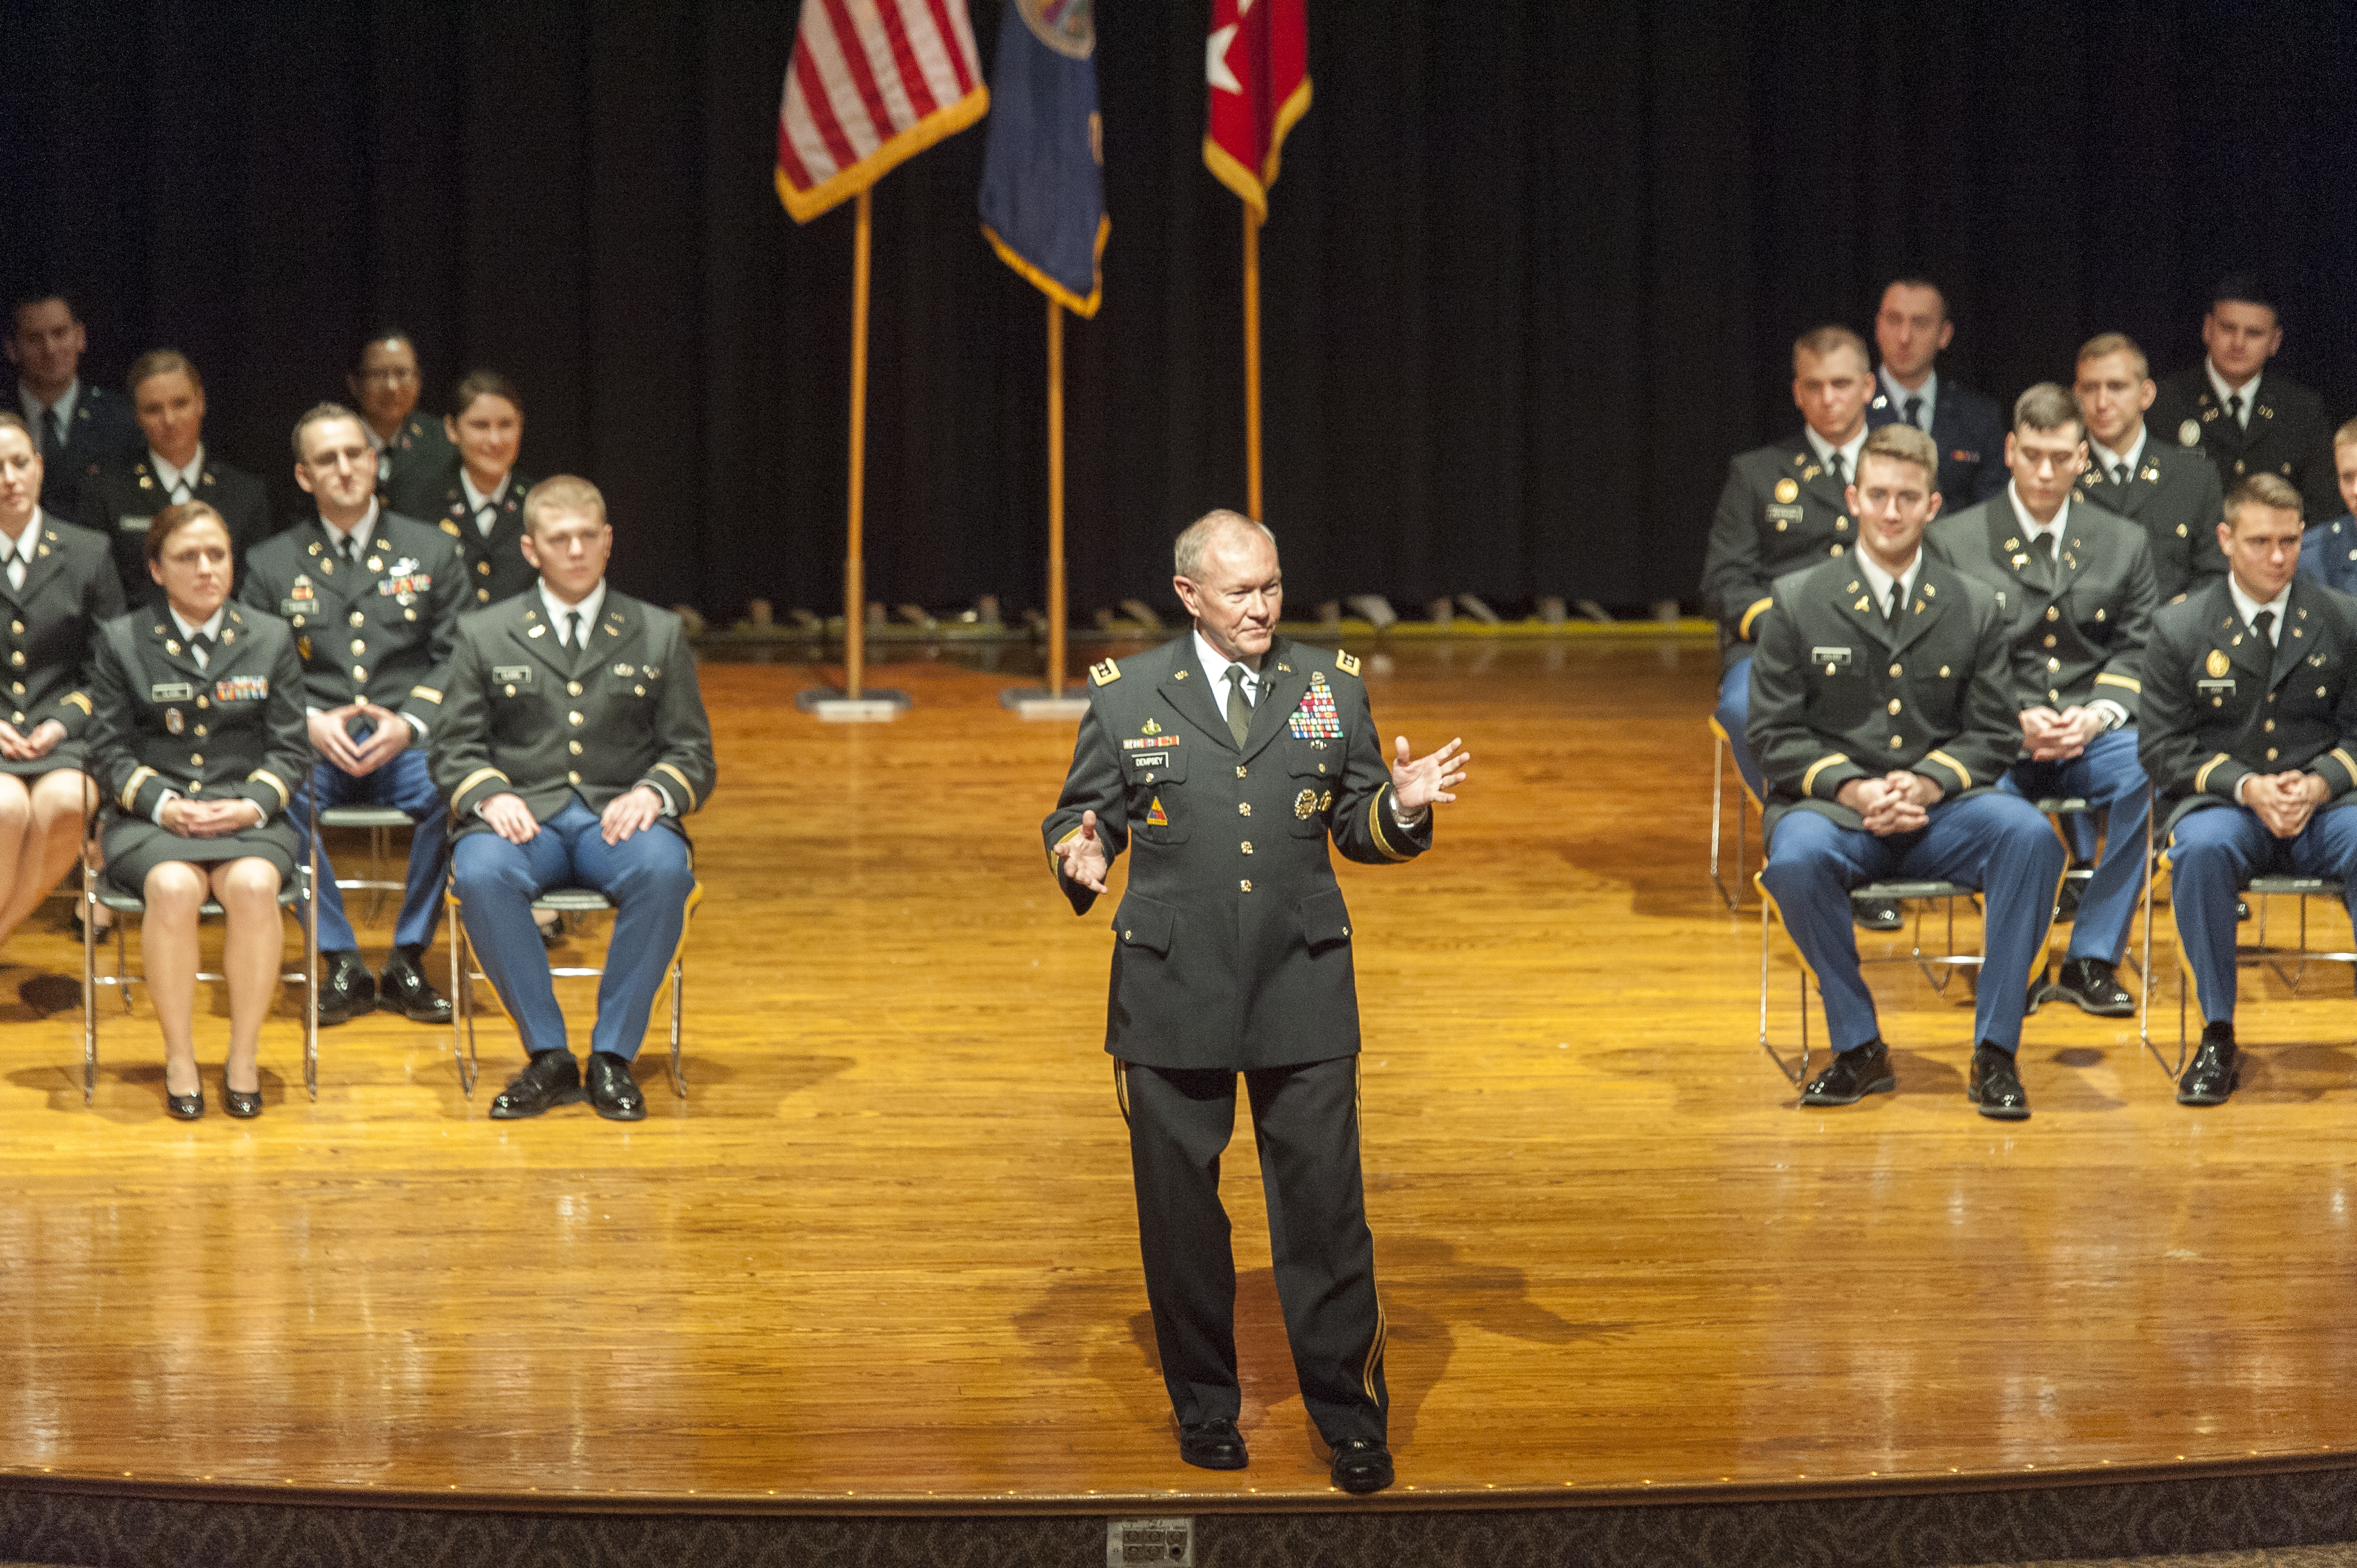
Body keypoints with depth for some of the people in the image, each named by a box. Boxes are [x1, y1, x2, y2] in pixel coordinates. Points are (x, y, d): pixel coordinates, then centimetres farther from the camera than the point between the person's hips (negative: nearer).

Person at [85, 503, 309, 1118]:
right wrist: (164, 806, -13)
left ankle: (243, 1058, -21)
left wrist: (252, 805, -10)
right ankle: (179, 1059, -21)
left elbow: (287, 748, 10)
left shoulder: (271, 638, 13)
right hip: (152, 819, -1)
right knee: (174, 888, -36)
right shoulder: (121, 641, 9)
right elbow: (110, 749, 4)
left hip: (248, 815, 1)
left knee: (253, 885, -34)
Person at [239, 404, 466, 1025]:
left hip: (407, 746, 0)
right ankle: (342, 963, -20)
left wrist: (409, 723, -12)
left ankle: (408, 958, -16)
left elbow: (456, 660, 6)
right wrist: (310, 723, -13)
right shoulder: (272, 564, 13)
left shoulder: (432, 551, 13)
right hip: (311, 746, 0)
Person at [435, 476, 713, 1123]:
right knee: (480, 874, -36)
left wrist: (654, 792, -13)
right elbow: (455, 750, 10)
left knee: (664, 871, -36)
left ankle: (613, 1056, -24)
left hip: (619, 817, 0)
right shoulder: (485, 635, 14)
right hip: (523, 817, 0)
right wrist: (489, 794, -13)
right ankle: (548, 1056, -22)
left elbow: (693, 755, 10)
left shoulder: (659, 635, 15)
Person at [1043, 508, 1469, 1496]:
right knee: (1180, 1210, 8)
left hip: (1304, 998, 0)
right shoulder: (1125, 697, 3)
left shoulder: (1332, 689, 7)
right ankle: (1204, 1407, 23)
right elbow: (1079, 816, 7)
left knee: (1325, 1209, -1)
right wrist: (1076, 856, -16)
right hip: (1173, 996, 0)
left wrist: (1401, 807, -10)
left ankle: (1351, 1416, 10)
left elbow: (1356, 829, 11)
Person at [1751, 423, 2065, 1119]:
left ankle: (1995, 1052, -22)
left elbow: (1993, 734, 7)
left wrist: (1925, 784, -13)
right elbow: (1776, 731, 2)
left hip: (1939, 807, 1)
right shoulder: (1799, 602, 5)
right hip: (1830, 805, -1)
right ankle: (1858, 1048, -17)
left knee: (2031, 836, -30)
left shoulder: (1975, 608, 9)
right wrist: (1853, 789, -15)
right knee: (1796, 858, -36)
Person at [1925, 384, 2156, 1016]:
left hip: (2091, 735, 2)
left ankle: (2092, 957, -20)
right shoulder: (1953, 543, 8)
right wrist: (2013, 720, -14)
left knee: (2155, 768, -32)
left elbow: (2134, 654, 10)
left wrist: (2098, 714, -11)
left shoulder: (2124, 543, 16)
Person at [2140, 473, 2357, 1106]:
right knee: (2202, 847, -37)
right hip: (2219, 803, -1)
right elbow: (2165, 750, 0)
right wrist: (2247, 787, -16)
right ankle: (2217, 1037, -25)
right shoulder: (2179, 629, 4)